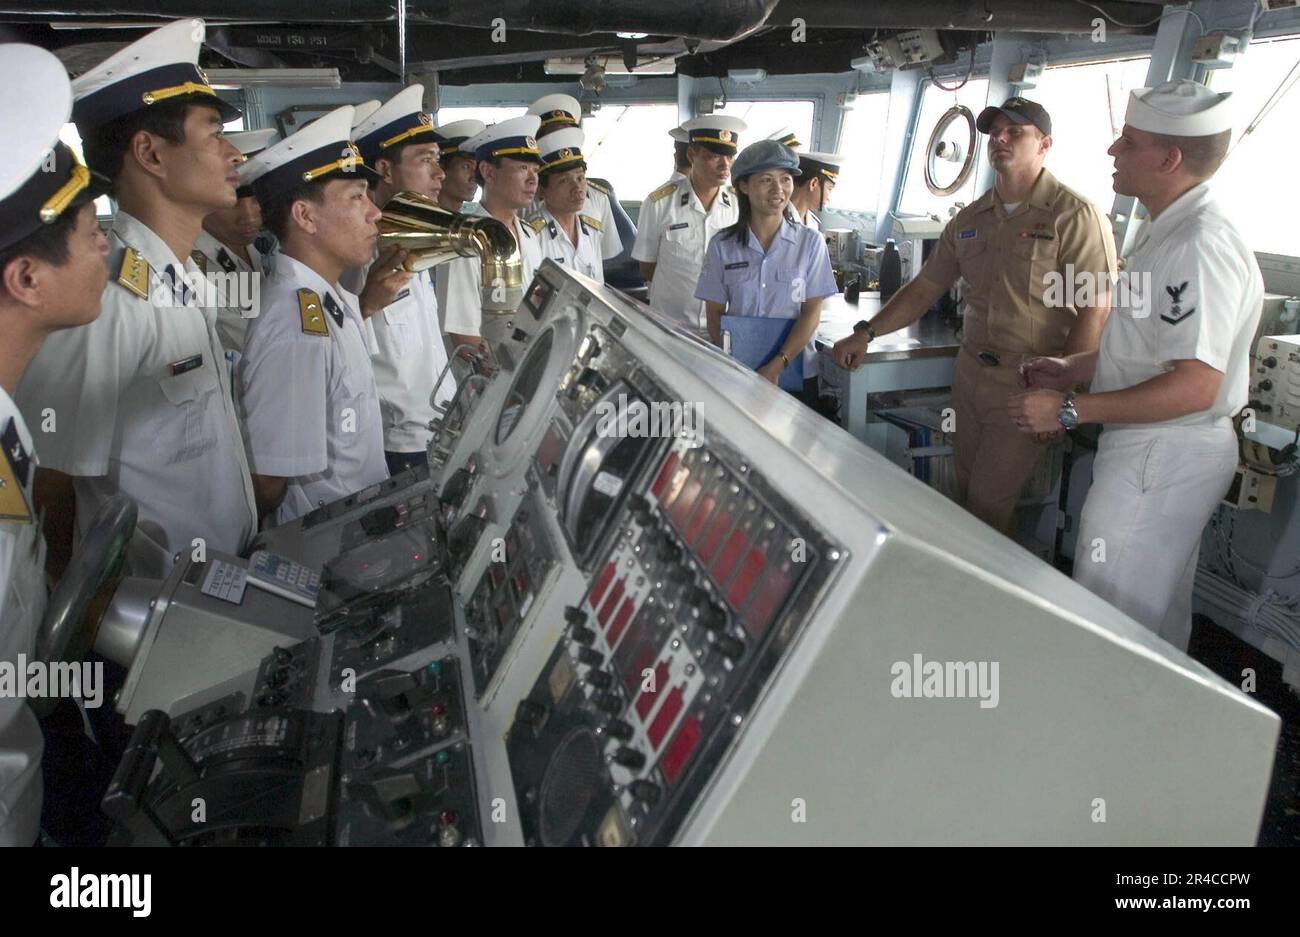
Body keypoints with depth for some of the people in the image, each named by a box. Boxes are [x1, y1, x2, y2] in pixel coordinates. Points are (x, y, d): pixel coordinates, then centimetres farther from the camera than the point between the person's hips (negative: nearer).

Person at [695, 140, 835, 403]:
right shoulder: (722, 245, -1)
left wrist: (776, 367, -16)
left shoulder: (809, 242, -3)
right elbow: (714, 315, 1)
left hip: (797, 374, 0)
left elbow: (812, 312, -5)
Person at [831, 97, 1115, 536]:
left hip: (1028, 384, -6)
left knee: (989, 502, -4)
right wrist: (865, 333, 3)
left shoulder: (1074, 215, -10)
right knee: (967, 492, 14)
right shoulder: (970, 219, 11)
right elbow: (925, 288, 14)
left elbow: (1093, 312, -14)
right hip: (971, 372, 6)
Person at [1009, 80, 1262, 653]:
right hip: (1159, 453, 11)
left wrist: (1069, 410, -24)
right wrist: (1075, 369, 13)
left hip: (1161, 460, -11)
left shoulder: (1199, 246, -24)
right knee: (1158, 610, 24)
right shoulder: (1170, 232, 11)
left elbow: (1195, 386, -28)